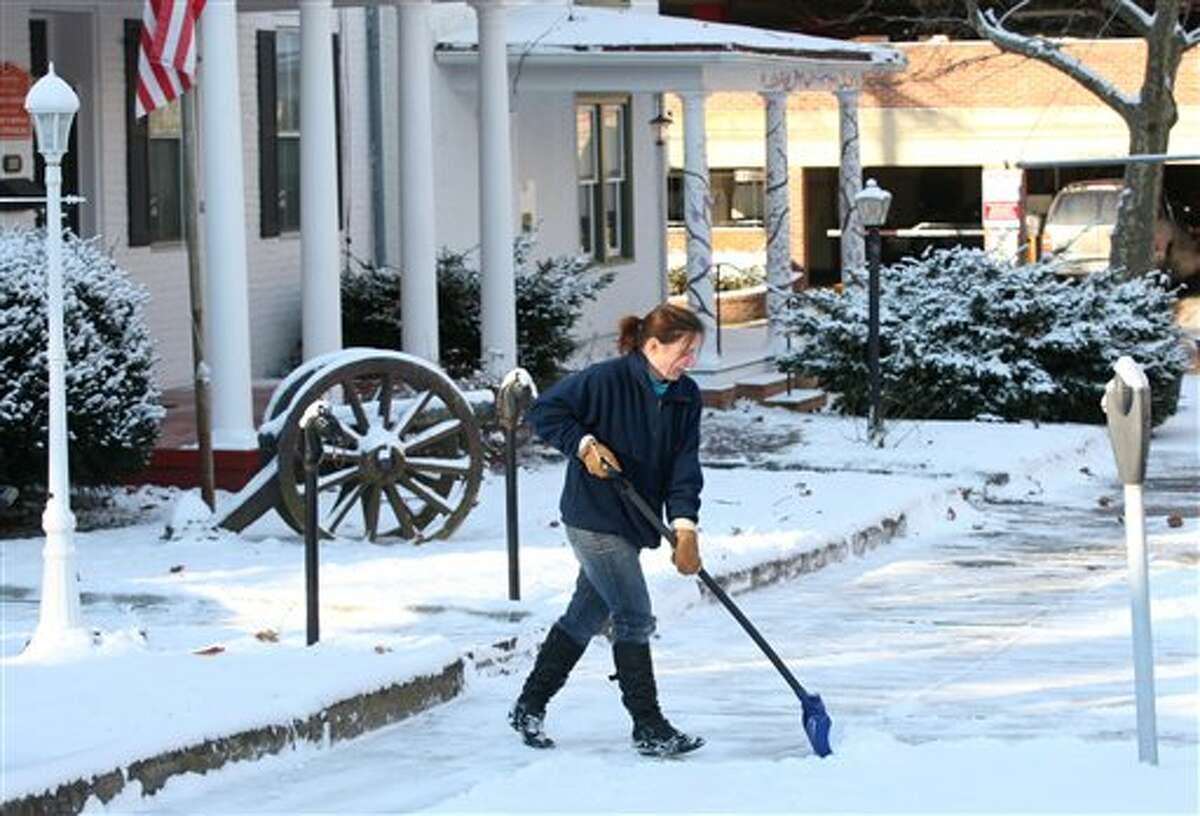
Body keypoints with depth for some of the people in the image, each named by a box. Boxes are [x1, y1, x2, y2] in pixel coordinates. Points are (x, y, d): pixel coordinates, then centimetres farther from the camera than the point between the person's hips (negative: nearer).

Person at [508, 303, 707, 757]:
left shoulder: (686, 397, 1)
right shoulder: (606, 380, -18)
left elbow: (684, 464, -4)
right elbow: (545, 412, -9)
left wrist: (685, 525, -15)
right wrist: (583, 444, -21)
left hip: (632, 523, 7)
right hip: (593, 518, -7)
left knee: (586, 616, 15)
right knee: (634, 617, -8)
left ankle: (529, 709, 28)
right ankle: (649, 728, -2)